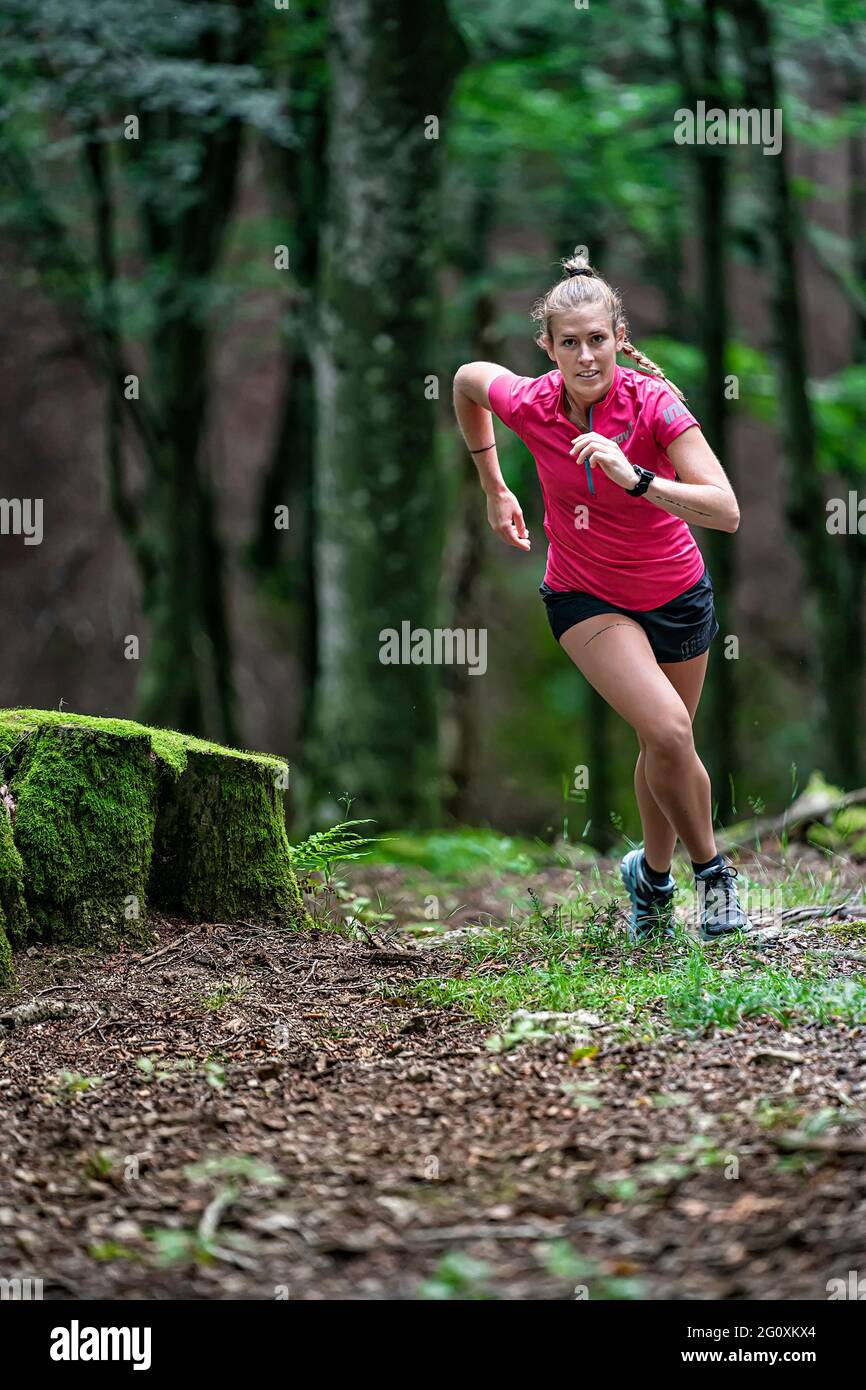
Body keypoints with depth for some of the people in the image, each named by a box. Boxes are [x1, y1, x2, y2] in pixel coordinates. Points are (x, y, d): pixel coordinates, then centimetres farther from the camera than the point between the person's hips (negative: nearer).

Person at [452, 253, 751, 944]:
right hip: (585, 595, 0)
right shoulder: (527, 404, -19)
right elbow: (467, 378, 7)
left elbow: (726, 511, -33)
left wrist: (634, 477, -45)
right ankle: (710, 867, 0)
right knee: (668, 730, -22)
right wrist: (494, 488, 12)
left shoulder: (655, 403, -24)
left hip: (676, 592, 1)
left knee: (667, 749, 14)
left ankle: (653, 875, 40)